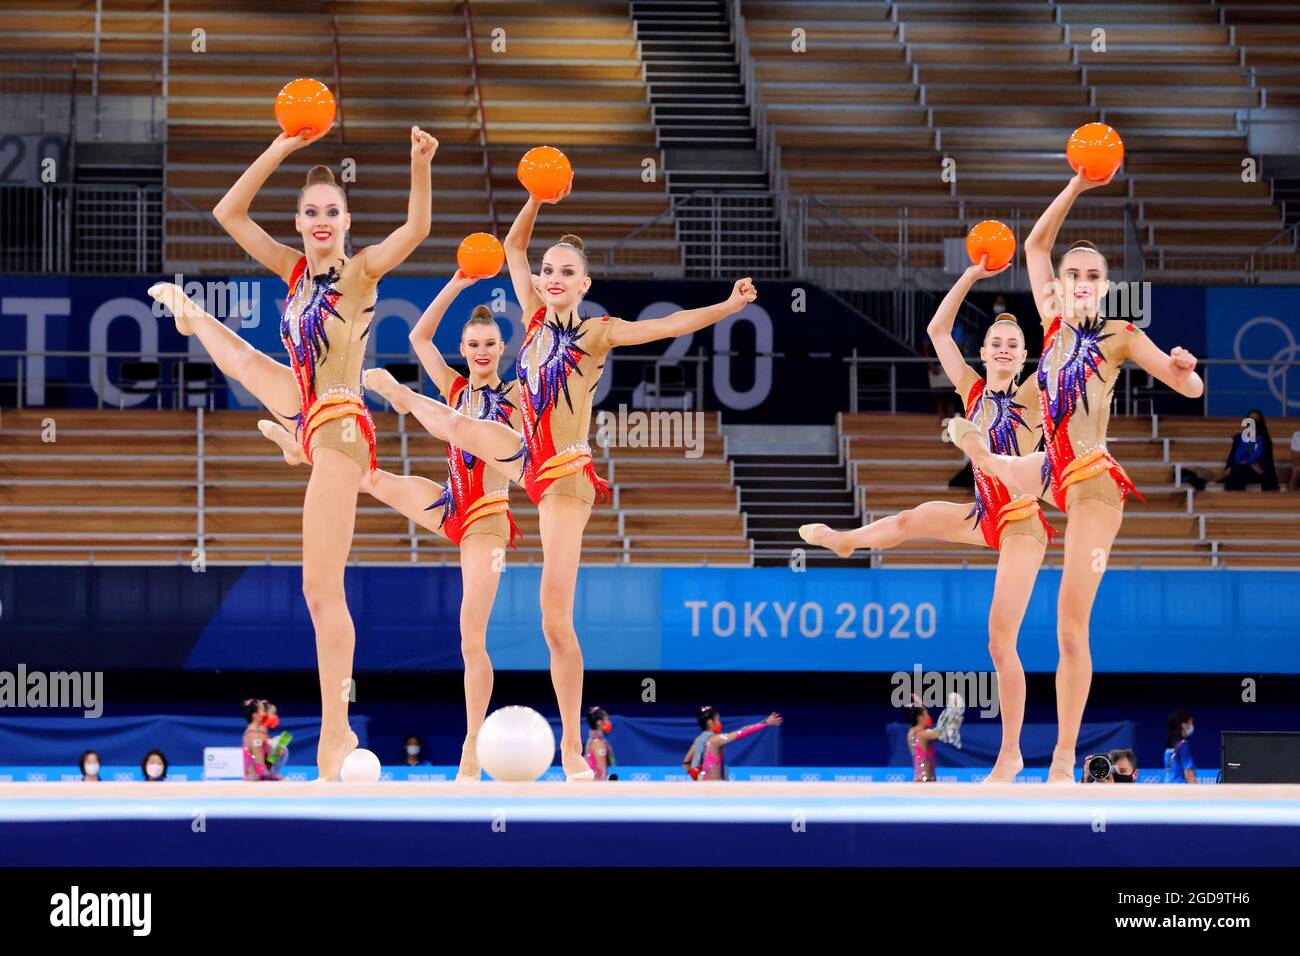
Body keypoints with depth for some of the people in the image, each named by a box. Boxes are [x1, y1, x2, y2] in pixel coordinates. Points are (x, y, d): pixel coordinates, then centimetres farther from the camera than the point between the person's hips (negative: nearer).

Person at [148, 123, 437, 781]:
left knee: (321, 589, -9)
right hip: (307, 409, 8)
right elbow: (229, 212, -2)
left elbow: (416, 228, -31)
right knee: (246, 361, 37)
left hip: (340, 427, -8)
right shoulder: (294, 269, 4)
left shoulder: (360, 272, -13)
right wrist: (280, 151, -10)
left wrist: (421, 166, -46)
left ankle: (335, 734, -7)